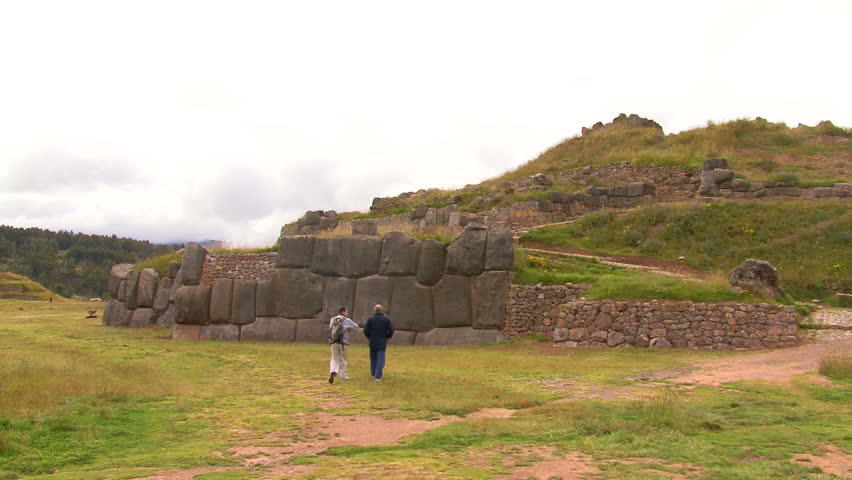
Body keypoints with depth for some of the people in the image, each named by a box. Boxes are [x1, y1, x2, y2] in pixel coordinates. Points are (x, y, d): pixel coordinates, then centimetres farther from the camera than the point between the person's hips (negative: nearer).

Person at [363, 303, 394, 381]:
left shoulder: (370, 319, -5)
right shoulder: (386, 319, -4)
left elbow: (366, 330, -7)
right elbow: (391, 330, -6)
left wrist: (369, 337, 12)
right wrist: (387, 337, 12)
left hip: (372, 342, 1)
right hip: (382, 343, -1)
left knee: (373, 358, 17)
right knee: (380, 359, 0)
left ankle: (373, 373, 28)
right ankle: (378, 376, -7)